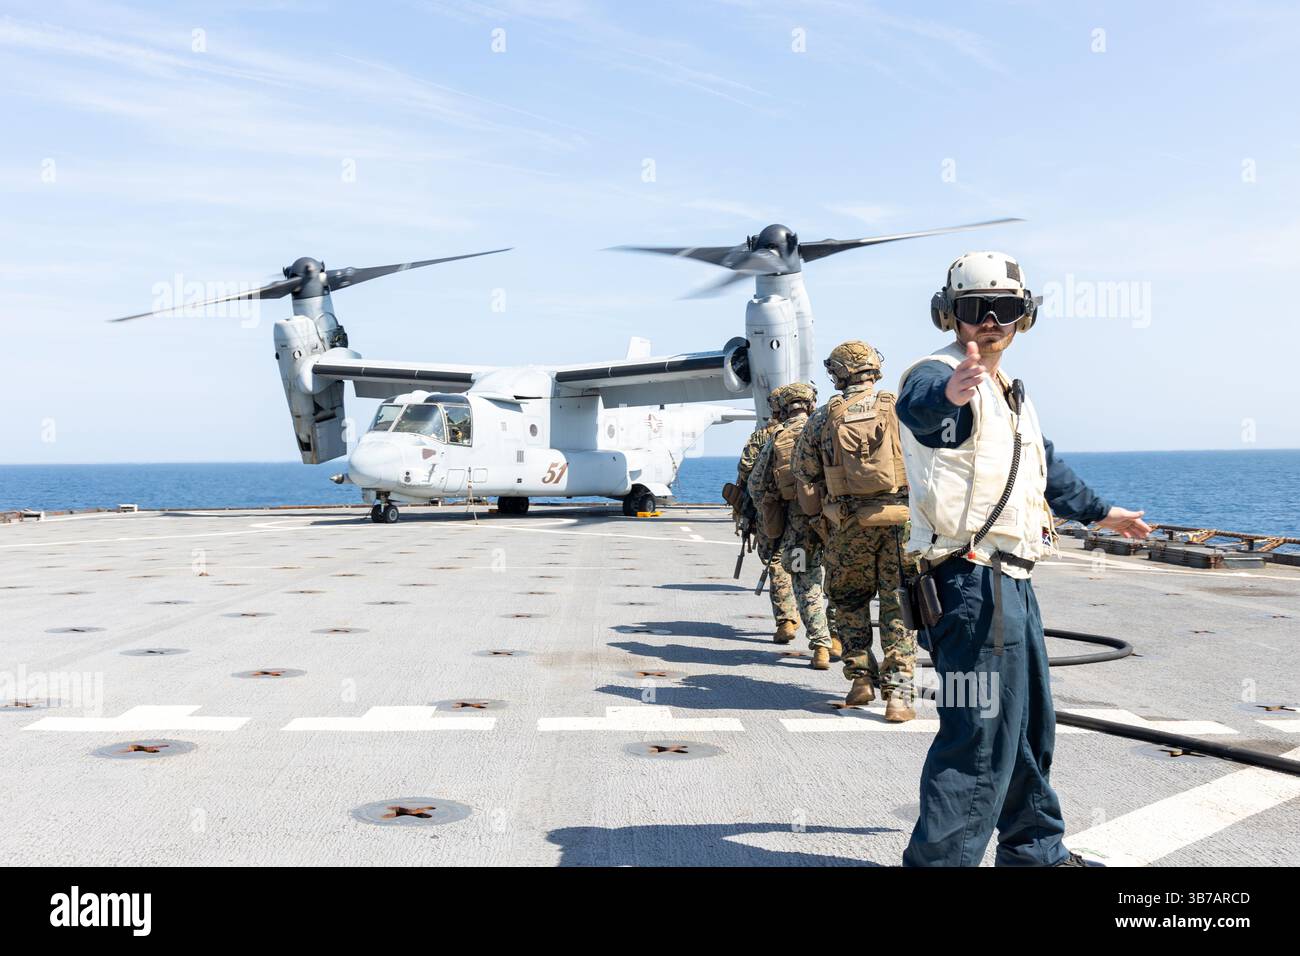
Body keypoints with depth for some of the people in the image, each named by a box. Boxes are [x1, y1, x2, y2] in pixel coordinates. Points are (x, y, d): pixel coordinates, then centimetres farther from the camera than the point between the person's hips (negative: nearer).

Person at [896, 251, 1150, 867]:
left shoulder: (1011, 396, 18)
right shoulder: (940, 375, -12)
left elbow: (1046, 466, 36)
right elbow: (917, 401, -39)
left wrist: (1099, 512, 48)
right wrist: (948, 392, -63)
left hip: (1010, 584, 10)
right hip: (973, 582, -10)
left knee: (1029, 729, 22)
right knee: (979, 740, -13)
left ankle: (1036, 851, 38)